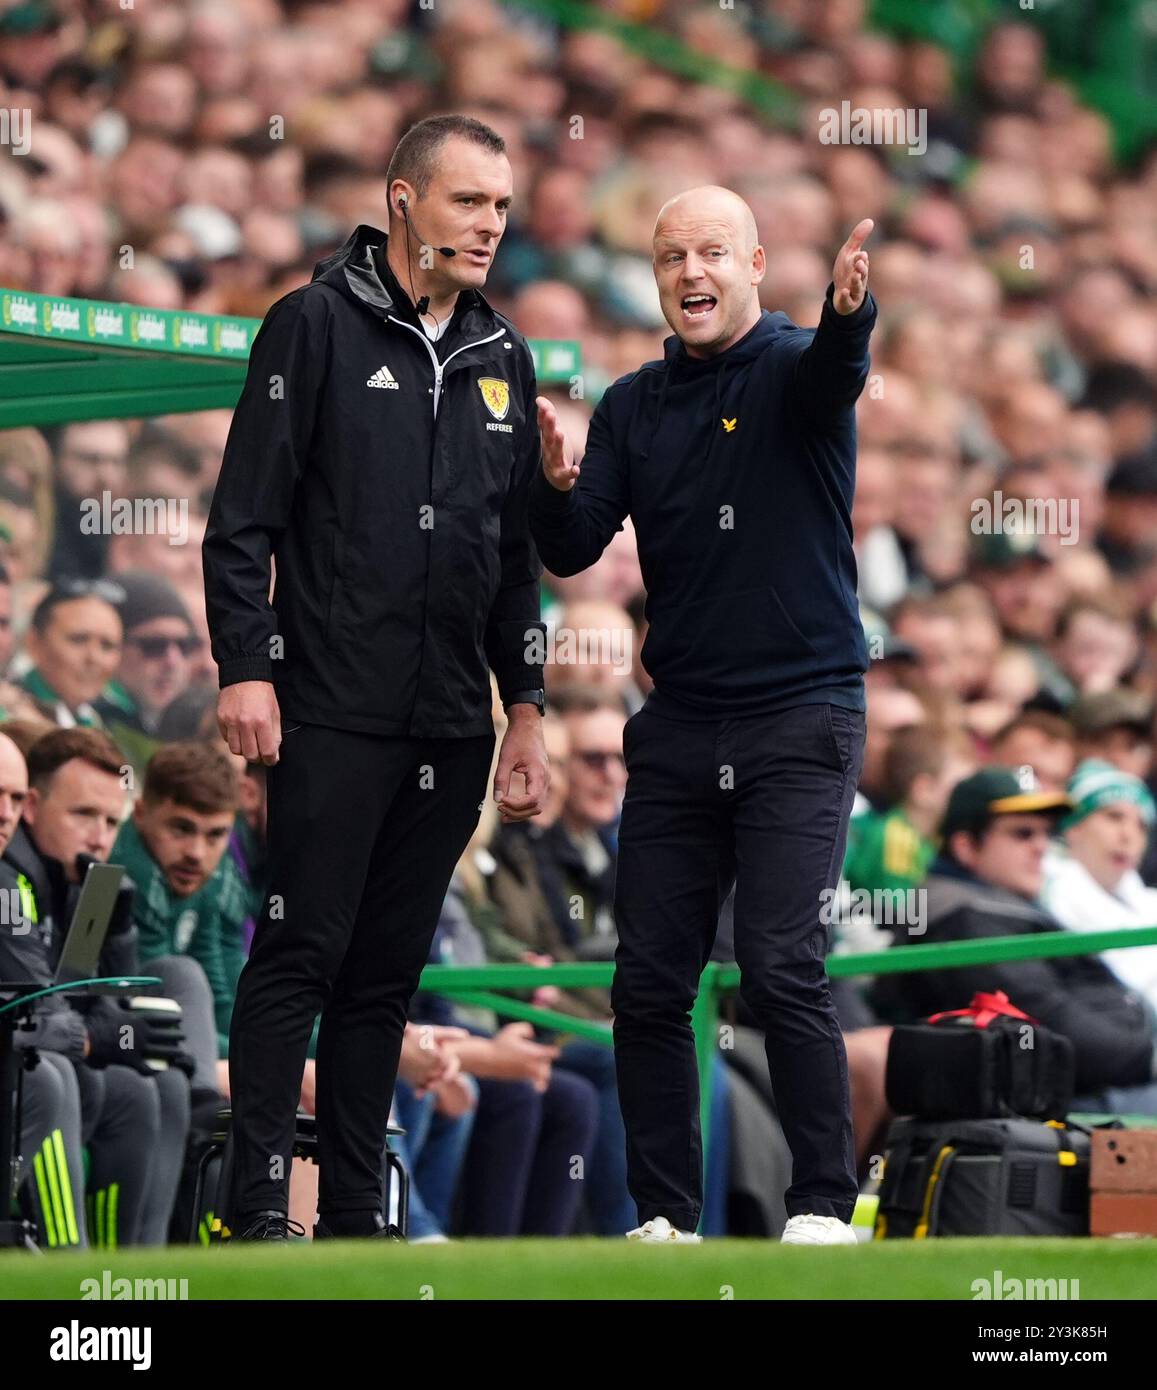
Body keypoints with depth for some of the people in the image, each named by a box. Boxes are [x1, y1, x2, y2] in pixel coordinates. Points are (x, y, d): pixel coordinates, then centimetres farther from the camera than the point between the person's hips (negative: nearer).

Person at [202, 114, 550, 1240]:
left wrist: (525, 707, 15)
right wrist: (246, 666, -13)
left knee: (389, 969, 7)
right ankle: (258, 1210, -6)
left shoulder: (502, 358, 16)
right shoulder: (319, 325, -2)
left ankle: (356, 1211, 11)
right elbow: (244, 518, -5)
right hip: (333, 714, -5)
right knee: (302, 953, -7)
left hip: (451, 725, 5)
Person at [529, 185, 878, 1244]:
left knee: (781, 969, -15)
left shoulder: (793, 372, -3)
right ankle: (664, 1217, 10)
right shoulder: (633, 408, 11)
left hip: (800, 719, -5)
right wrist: (558, 484, -18)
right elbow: (572, 552, 5)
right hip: (678, 730, 5)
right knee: (649, 985, 2)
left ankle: (825, 1209, -8)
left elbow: (835, 369, -27)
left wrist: (849, 312, -50)